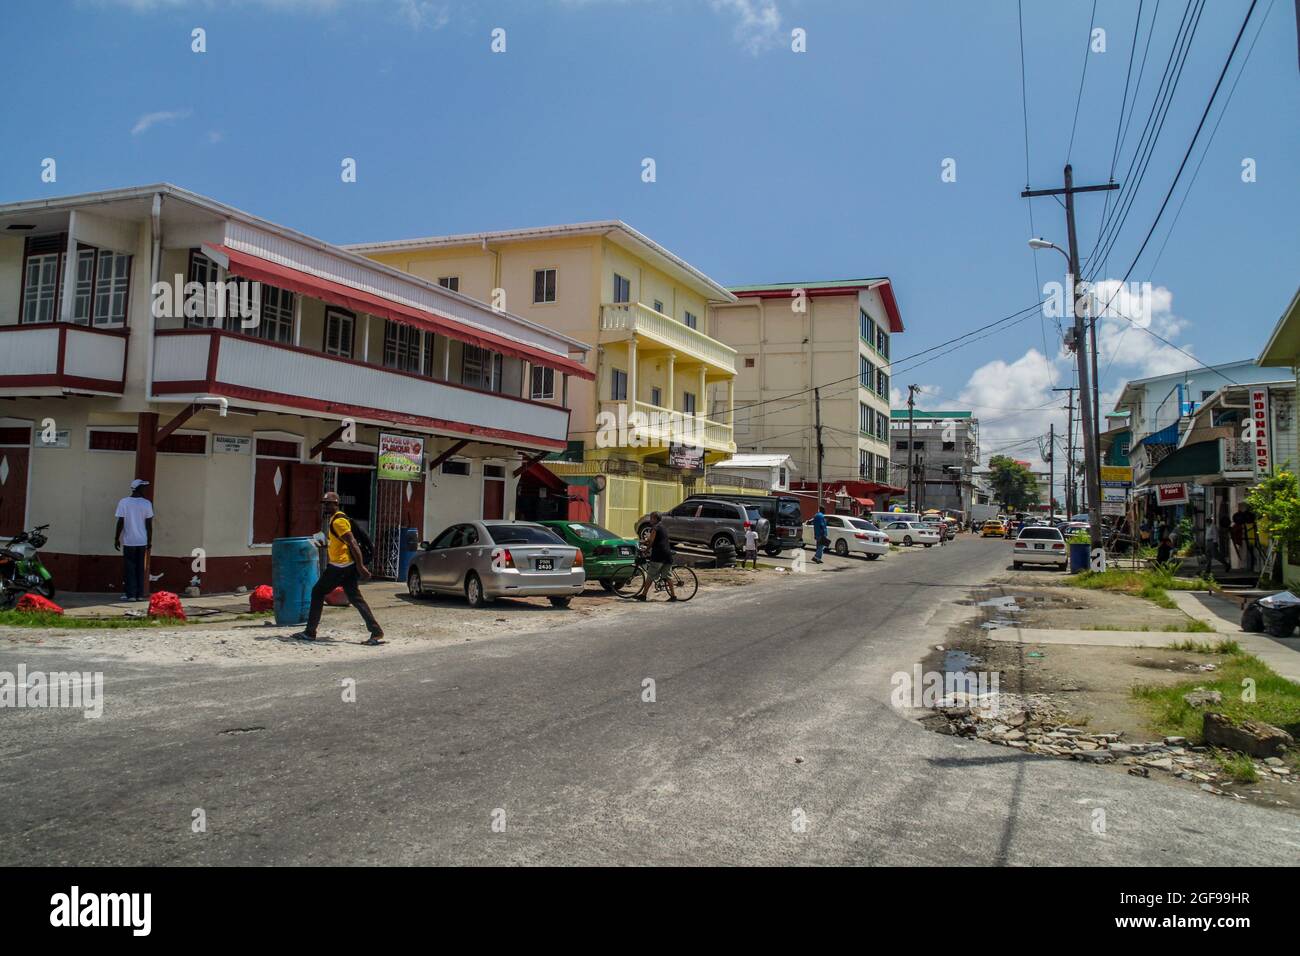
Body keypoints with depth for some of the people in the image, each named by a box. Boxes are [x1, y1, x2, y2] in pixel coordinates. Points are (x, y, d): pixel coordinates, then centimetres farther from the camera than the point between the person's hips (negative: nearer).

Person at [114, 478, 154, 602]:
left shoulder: (124, 502, -5)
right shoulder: (147, 503, -1)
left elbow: (120, 522, -7)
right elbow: (149, 524, 1)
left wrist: (116, 539, 2)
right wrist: (149, 541, 9)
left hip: (129, 541, -2)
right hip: (142, 541, 2)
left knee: (129, 569, 4)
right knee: (140, 569, 9)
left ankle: (130, 594, 0)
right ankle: (140, 594, 9)